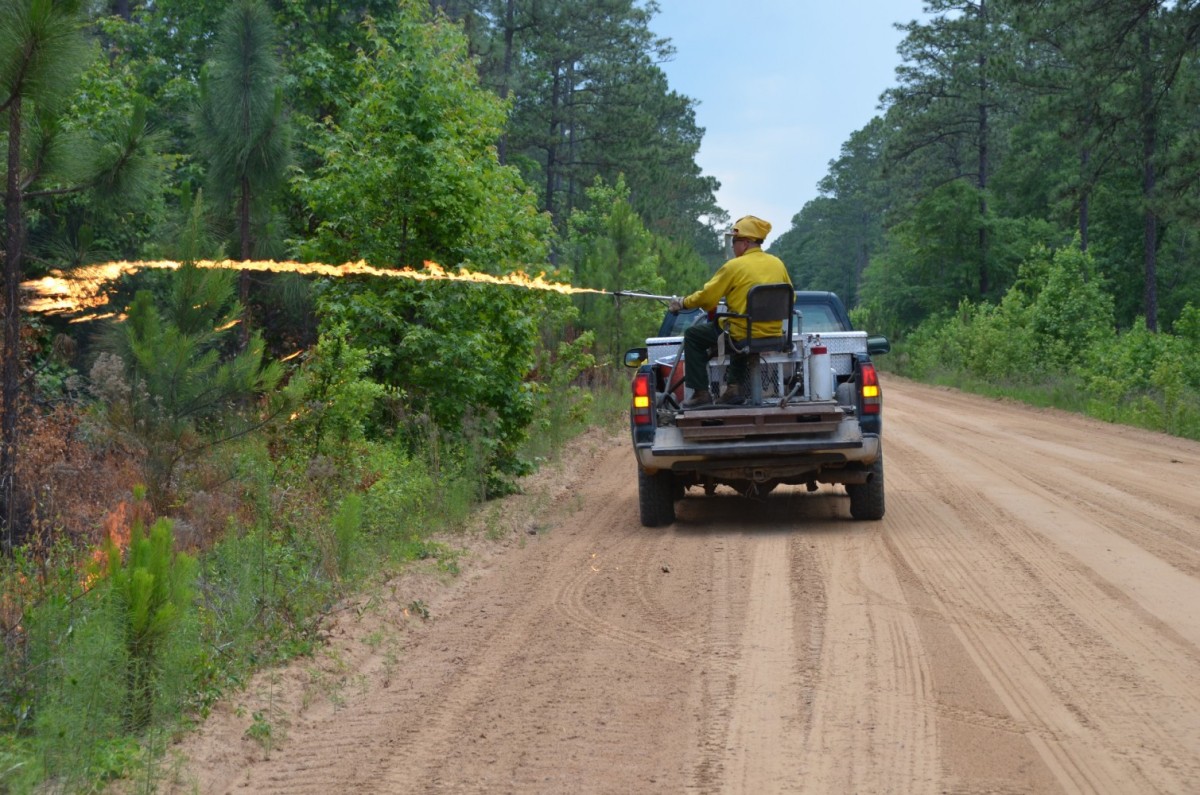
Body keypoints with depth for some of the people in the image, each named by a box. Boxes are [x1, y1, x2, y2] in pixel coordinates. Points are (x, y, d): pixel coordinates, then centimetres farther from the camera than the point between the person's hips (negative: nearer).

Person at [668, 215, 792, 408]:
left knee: (693, 336, 11)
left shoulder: (735, 266, -11)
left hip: (744, 336, -7)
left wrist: (683, 303, 9)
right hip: (774, 334, 7)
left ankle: (701, 393, 7)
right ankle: (734, 386, 29)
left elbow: (706, 296, -7)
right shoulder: (778, 263, 5)